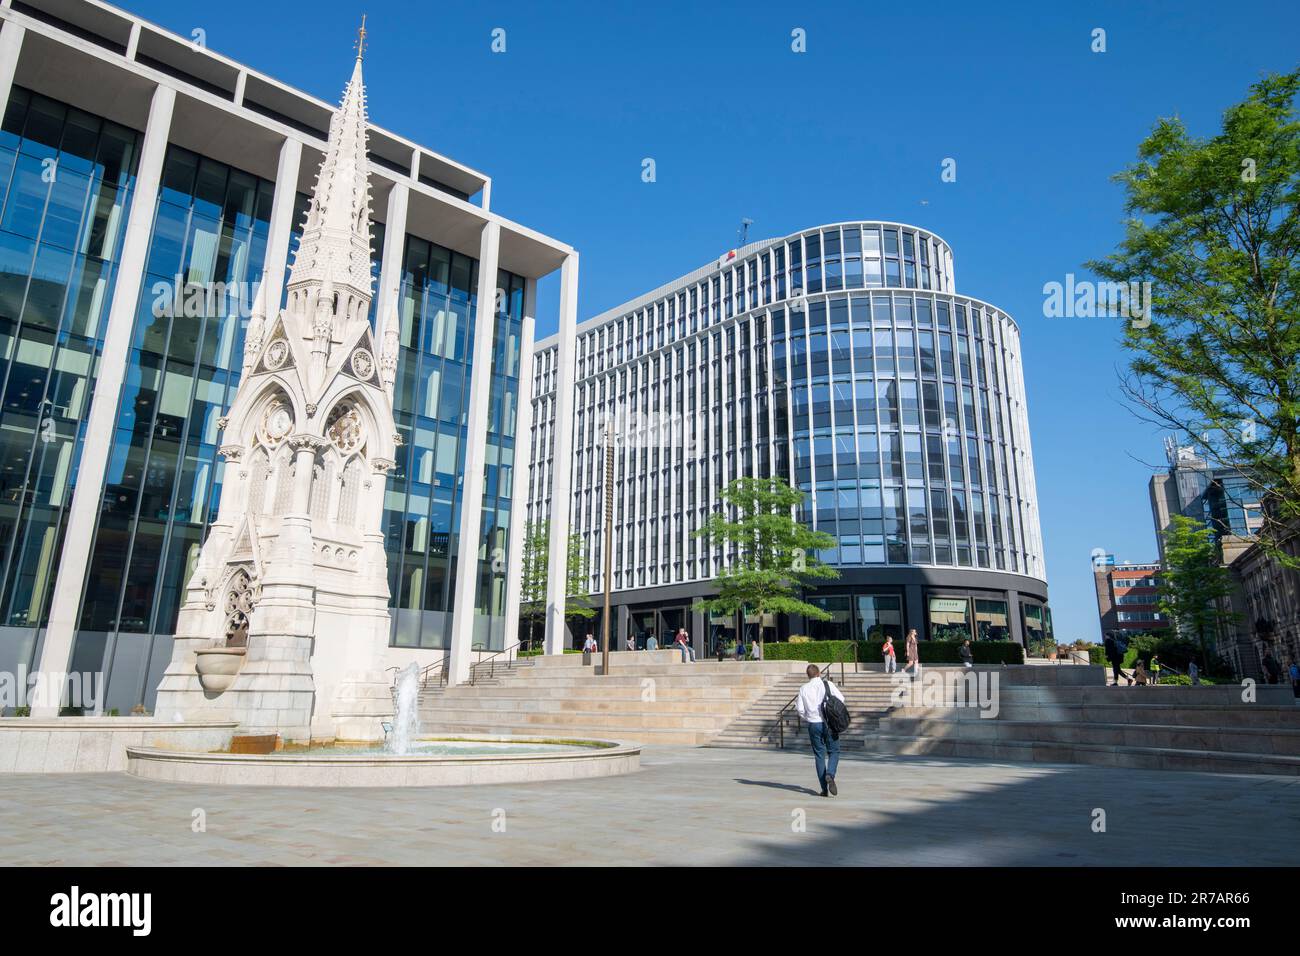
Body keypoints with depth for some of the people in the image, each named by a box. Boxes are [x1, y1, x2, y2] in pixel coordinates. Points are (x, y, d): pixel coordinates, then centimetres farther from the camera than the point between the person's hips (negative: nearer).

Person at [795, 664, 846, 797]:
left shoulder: (803, 689, 0)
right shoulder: (828, 684, -3)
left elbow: (800, 708, -2)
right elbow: (841, 699, -6)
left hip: (813, 724, 1)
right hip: (829, 723, -1)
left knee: (819, 755, 9)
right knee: (834, 751, 11)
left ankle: (824, 788, 8)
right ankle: (830, 775, -16)